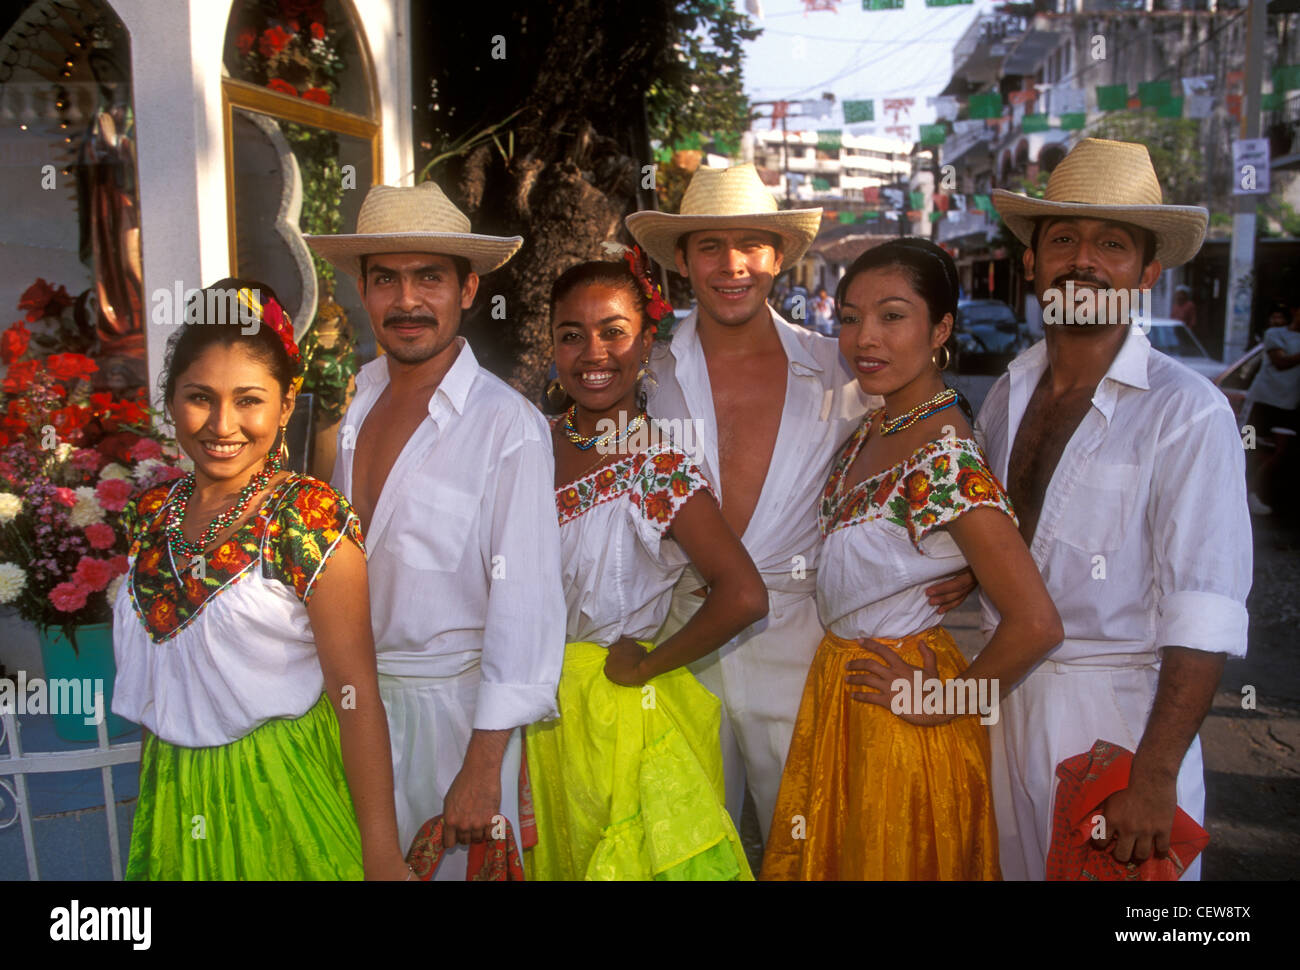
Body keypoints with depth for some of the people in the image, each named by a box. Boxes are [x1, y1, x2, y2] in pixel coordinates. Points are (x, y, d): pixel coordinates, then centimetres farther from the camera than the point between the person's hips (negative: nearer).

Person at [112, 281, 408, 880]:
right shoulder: (151, 514, 1)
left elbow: (357, 695, -19)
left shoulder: (311, 518, -17)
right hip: (172, 800, 5)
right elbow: (154, 672, 13)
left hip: (281, 798, -5)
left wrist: (382, 855, -19)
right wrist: (152, 795, 16)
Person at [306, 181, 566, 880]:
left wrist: (483, 768, -19)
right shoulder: (359, 394, 3)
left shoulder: (508, 427, -18)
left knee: (457, 862, 10)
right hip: (353, 693, 6)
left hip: (451, 701, -5)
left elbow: (523, 604, -19)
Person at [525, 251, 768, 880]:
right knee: (558, 854, 21)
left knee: (624, 856, 12)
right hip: (540, 702, 5)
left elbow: (744, 596, -29)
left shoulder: (659, 464, -18)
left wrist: (646, 666, -18)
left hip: (620, 707, -5)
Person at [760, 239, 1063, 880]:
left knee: (888, 861, 14)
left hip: (898, 718, -8)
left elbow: (1035, 624, -30)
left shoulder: (945, 459, -26)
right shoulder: (871, 433, 0)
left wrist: (944, 702, -18)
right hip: (838, 685, 8)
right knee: (822, 858, 23)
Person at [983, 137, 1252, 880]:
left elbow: (1204, 617, -19)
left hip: (1118, 708, -5)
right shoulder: (1007, 396, 5)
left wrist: (1154, 776, -22)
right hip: (1004, 695, 5)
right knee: (1013, 863, 17)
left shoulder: (1189, 414, -14)